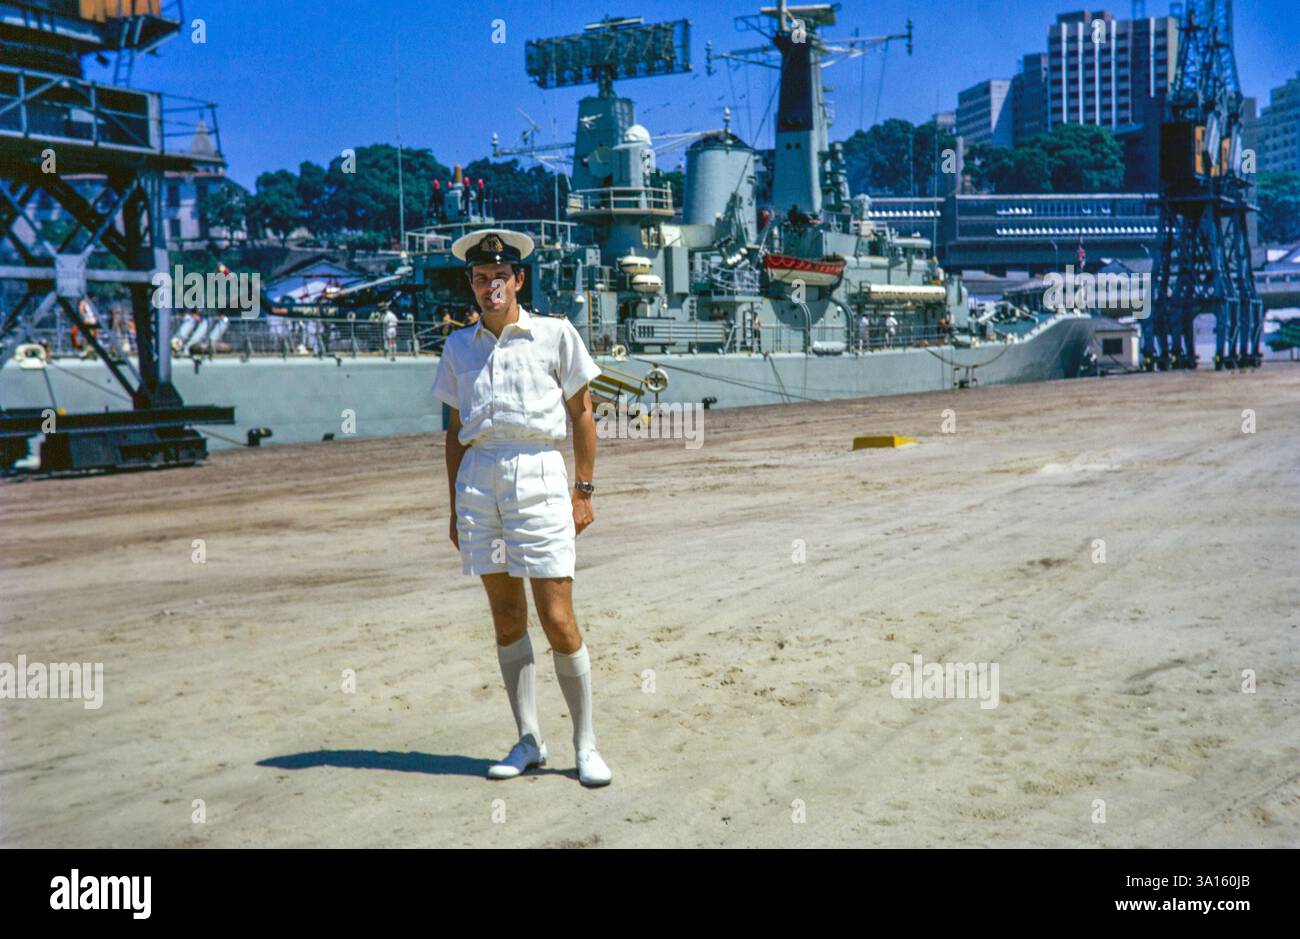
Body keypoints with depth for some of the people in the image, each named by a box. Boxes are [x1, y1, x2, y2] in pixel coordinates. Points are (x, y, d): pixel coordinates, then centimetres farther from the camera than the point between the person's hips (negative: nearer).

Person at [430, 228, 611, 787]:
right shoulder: (459, 347, 15)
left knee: (557, 620, -7)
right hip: (479, 480, 4)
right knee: (506, 617, 6)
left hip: (538, 475, -4)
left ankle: (585, 745, 5)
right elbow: (456, 430, 17)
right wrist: (455, 506, 13)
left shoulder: (555, 334, 5)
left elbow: (582, 414, 6)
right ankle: (528, 741, 16)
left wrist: (583, 492, 0)